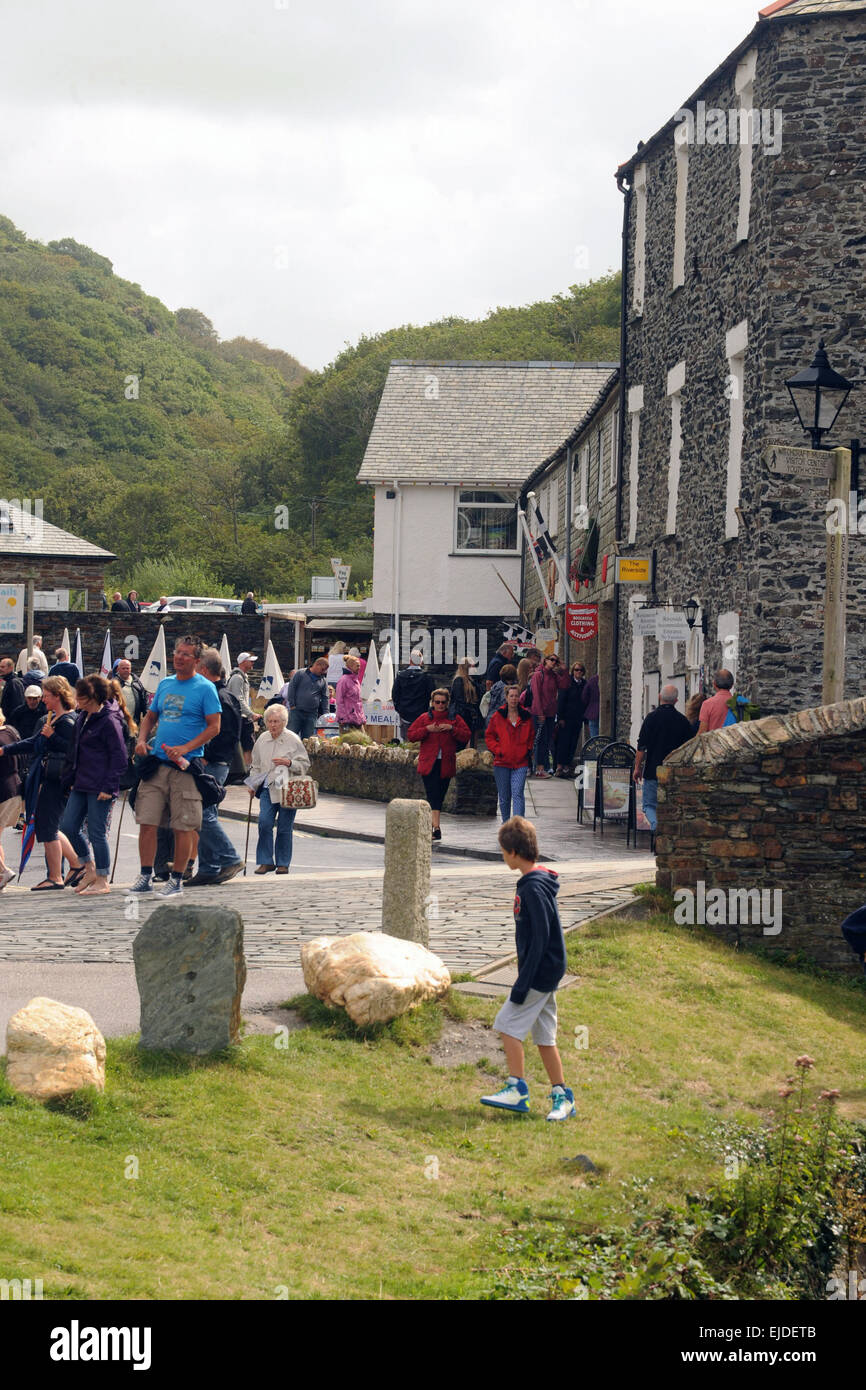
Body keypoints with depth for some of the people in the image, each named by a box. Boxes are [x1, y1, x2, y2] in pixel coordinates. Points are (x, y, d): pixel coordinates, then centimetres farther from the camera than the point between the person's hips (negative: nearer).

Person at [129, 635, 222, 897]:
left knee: (183, 826, -1)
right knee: (147, 822, 0)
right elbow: (150, 717, 24)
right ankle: (145, 877, 7)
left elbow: (214, 727, -7)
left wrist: (185, 748, -17)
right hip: (157, 763, 5)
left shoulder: (205, 688, -2)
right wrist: (141, 740, 4)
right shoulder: (164, 684, 15)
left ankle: (176, 880, 7)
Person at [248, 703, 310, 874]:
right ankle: (266, 862, -3)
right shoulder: (262, 739, 10)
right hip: (267, 788, 3)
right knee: (264, 822, -11)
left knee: (284, 827, -1)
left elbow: (305, 764, -1)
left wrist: (289, 762, -17)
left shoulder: (293, 740, -3)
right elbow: (256, 765, 21)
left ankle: (283, 863, 11)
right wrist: (253, 785, 12)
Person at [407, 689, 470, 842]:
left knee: (439, 796, 7)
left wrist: (452, 728, -11)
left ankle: (432, 823, 20)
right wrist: (427, 729, -10)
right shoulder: (424, 718, 8)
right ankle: (436, 827, -19)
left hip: (446, 764, 2)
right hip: (428, 763, -2)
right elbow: (411, 735, 3)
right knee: (433, 796, -13)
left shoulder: (455, 719, 10)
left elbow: (466, 736, 2)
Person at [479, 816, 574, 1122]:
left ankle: (517, 1089, -2)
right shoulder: (535, 881, 12)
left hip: (541, 971, -10)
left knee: (508, 1023, -5)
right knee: (543, 1034, 11)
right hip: (547, 972, 10)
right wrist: (525, 979, 22)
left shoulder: (533, 888, -20)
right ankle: (562, 1096, 13)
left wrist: (523, 984, -21)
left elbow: (539, 939, -23)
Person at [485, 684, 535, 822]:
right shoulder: (497, 716, 1)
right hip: (502, 763, 1)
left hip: (521, 763, -1)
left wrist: (529, 750, 4)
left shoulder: (526, 717, 5)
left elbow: (532, 736, 18)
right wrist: (497, 750, -6)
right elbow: (489, 737, 7)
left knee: (518, 794, -14)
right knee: (504, 797, 10)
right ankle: (506, 822, 28)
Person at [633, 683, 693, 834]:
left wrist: (637, 768, 3)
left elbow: (641, 747, -7)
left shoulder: (652, 717, -7)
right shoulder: (683, 720, 0)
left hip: (653, 771, -2)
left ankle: (656, 824, -20)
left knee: (649, 805, 6)